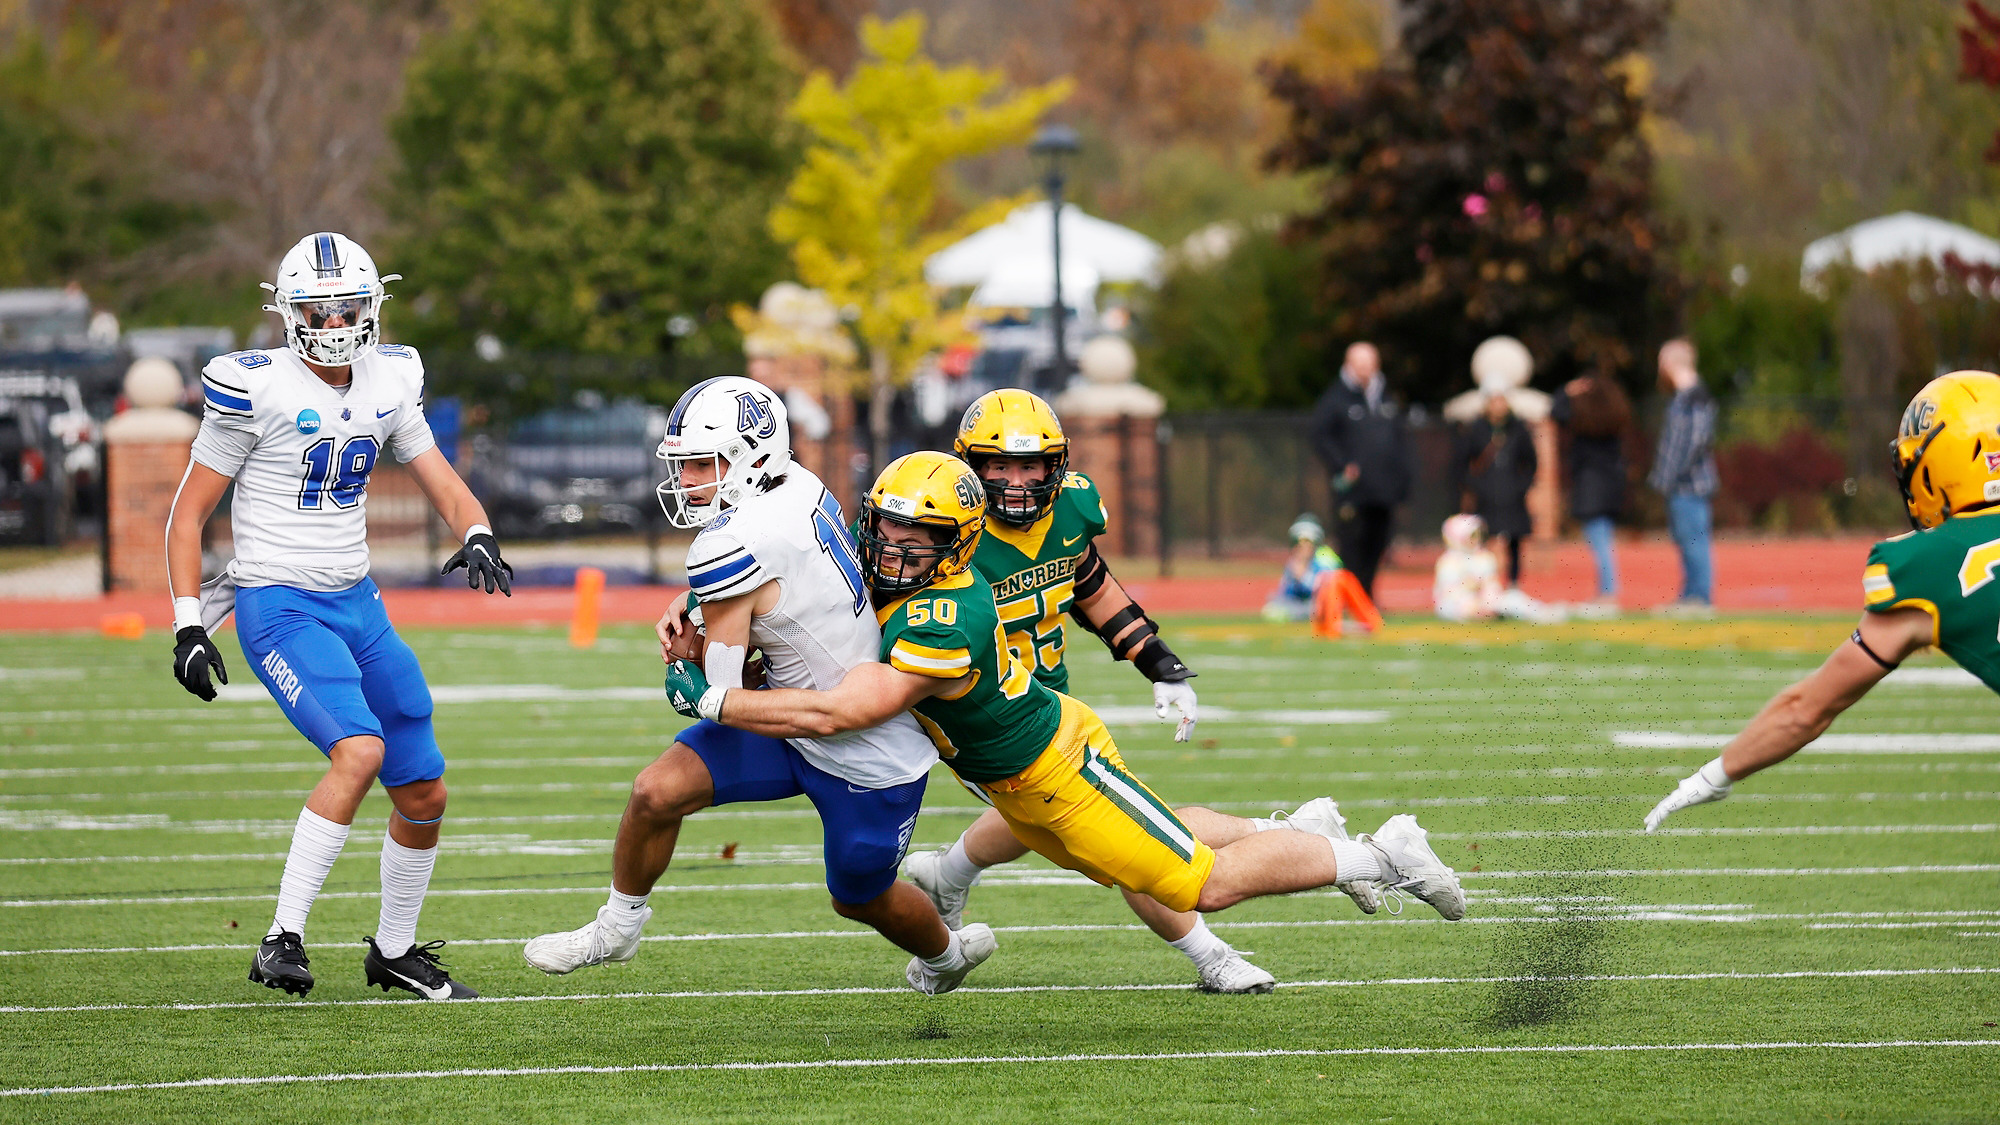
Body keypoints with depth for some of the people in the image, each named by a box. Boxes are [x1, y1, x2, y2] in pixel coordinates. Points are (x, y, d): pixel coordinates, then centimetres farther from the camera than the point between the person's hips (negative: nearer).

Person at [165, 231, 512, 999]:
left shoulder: (387, 383, 5)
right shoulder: (257, 389, -12)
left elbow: (442, 483, 11)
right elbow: (189, 512, -7)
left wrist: (476, 536, -11)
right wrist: (188, 625, -14)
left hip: (356, 604, 7)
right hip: (279, 606, -7)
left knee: (424, 796, 9)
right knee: (360, 750, -29)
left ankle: (394, 951, 31)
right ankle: (282, 942, -25)